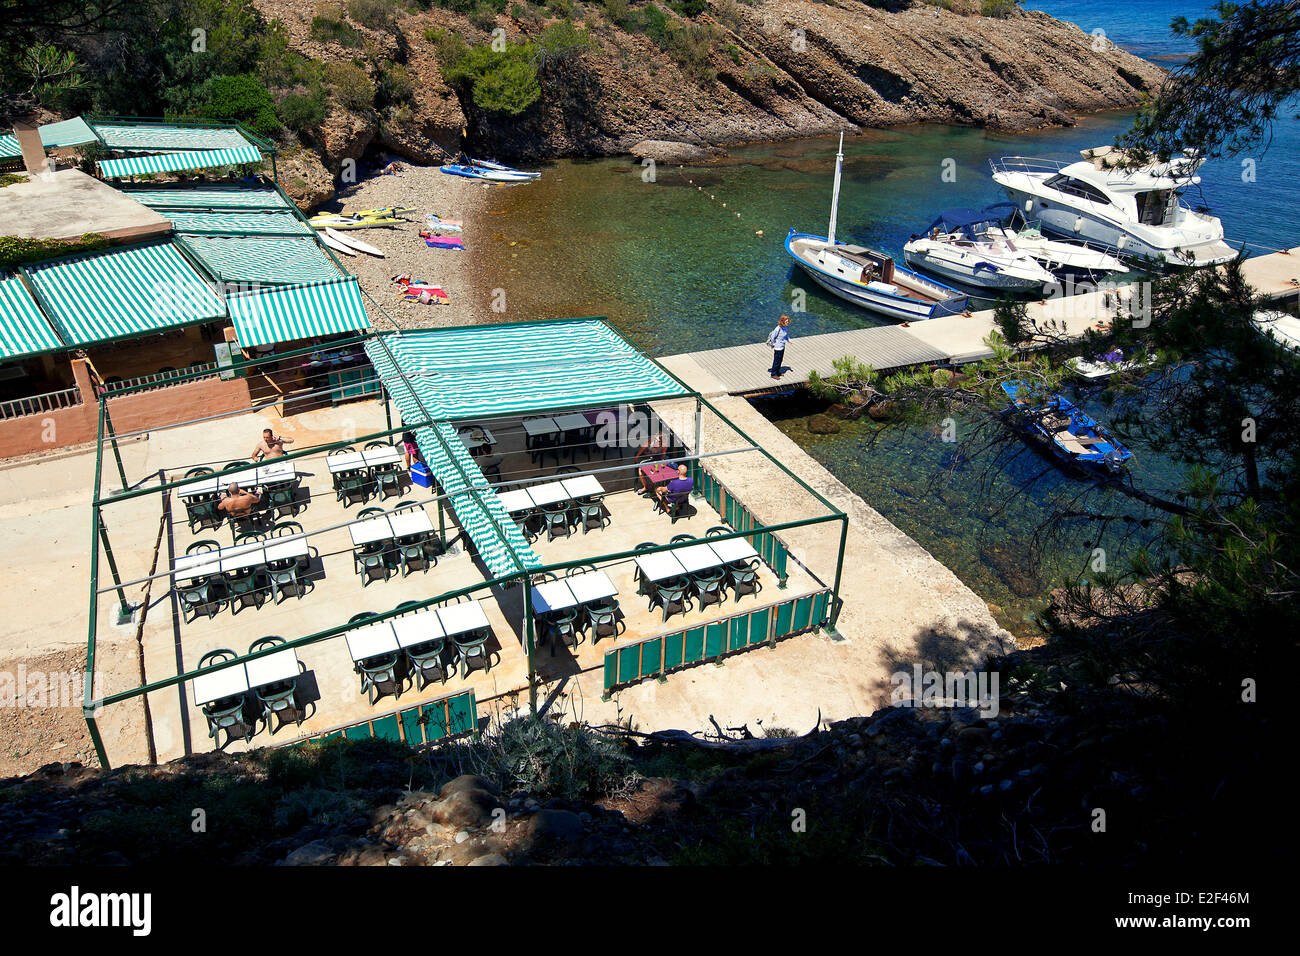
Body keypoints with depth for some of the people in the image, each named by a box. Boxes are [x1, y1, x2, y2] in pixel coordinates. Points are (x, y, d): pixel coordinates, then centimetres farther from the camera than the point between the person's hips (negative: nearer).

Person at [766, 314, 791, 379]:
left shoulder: (786, 328, -1)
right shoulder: (778, 329, -25)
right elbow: (772, 337, -21)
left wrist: (789, 340, 2)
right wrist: (773, 344, -10)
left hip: (783, 347, 8)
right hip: (778, 347, -8)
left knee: (780, 360, 20)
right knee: (776, 361, 4)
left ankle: (778, 372, 36)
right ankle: (773, 374, 18)